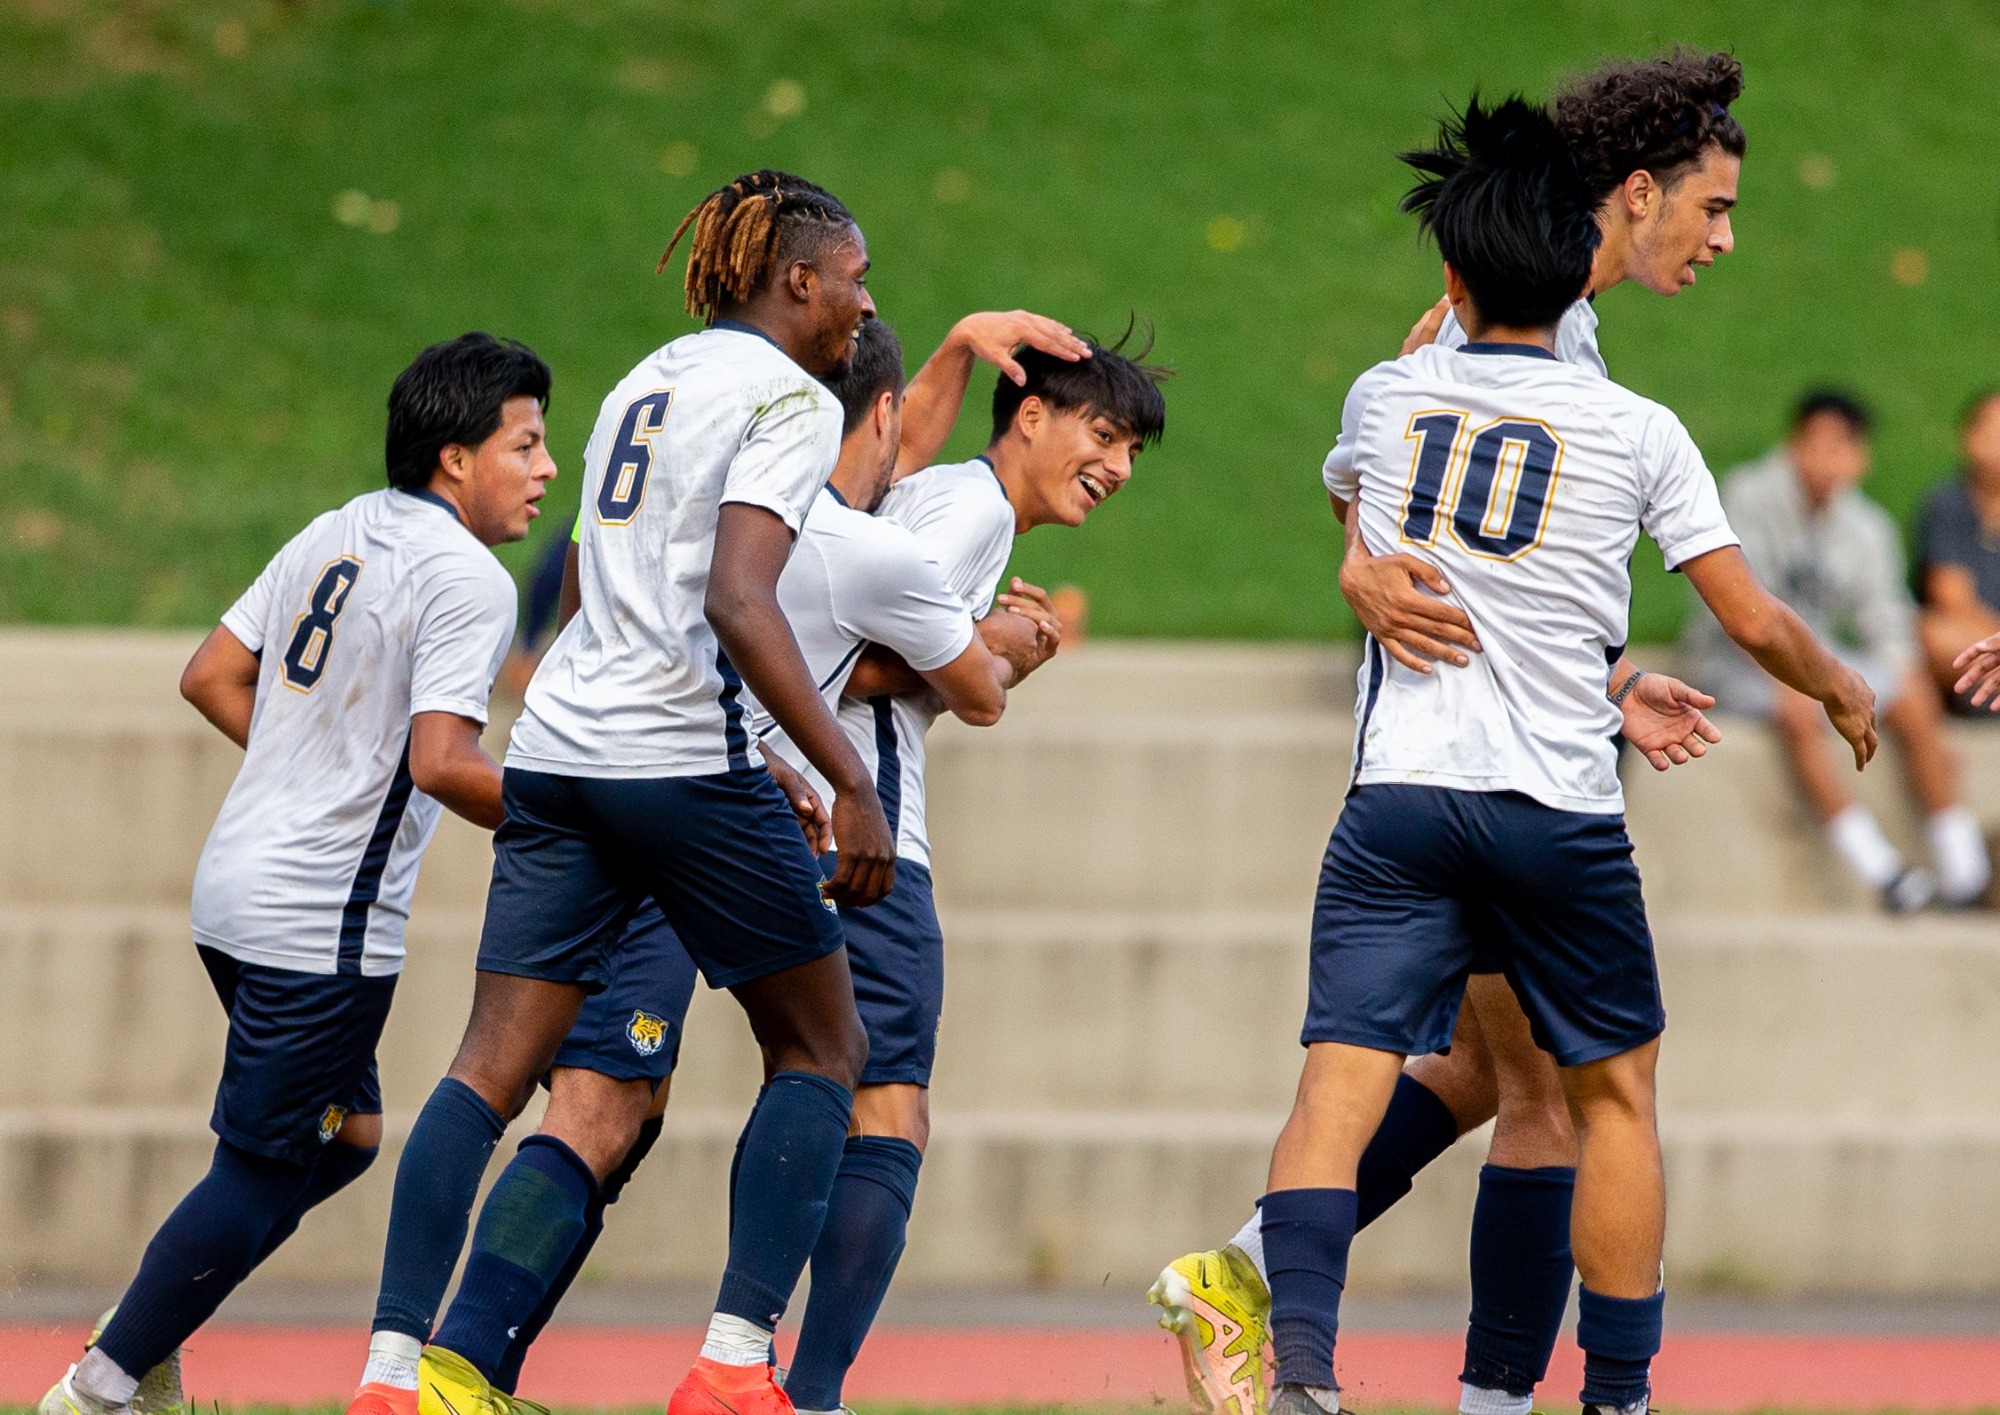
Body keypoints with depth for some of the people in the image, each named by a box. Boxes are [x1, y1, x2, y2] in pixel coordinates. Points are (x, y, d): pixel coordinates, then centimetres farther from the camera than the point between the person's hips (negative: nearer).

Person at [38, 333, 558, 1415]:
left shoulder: (337, 533, 11)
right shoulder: (467, 581, -14)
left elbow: (212, 678, 16)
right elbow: (442, 763, -24)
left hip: (237, 886, 9)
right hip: (325, 921, -9)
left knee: (343, 1138, 19)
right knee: (263, 1173, -1)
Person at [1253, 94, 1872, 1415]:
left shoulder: (1386, 397, 8)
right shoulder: (1635, 430, 1)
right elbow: (1756, 622, 4)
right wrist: (1847, 692, 25)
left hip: (1397, 797, 1)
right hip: (1559, 809, -1)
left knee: (1341, 1082, -7)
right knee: (1615, 1091, 16)